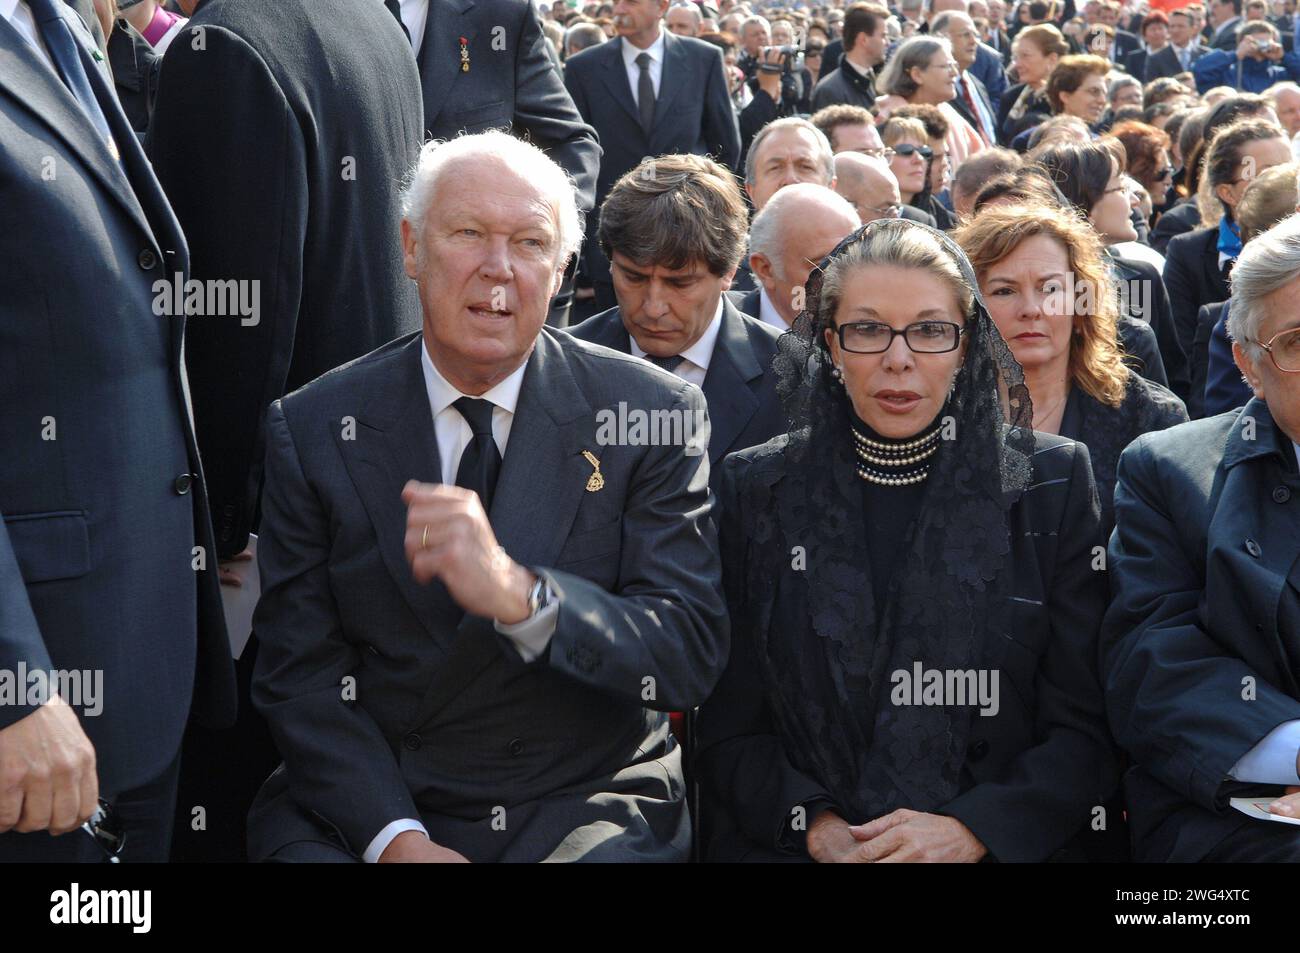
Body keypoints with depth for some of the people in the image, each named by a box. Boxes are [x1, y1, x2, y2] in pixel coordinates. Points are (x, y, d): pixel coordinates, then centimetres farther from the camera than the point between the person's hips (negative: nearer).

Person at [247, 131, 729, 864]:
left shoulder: (653, 415, -2)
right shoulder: (314, 430, 2)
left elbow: (693, 654, -9)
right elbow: (301, 672, -1)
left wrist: (518, 596, -27)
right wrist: (395, 836, -16)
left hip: (585, 806, 0)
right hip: (377, 801, 1)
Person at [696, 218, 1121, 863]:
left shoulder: (1053, 484, 5)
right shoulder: (755, 490, 8)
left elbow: (1086, 726, 2)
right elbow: (728, 725, 7)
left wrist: (973, 829, -12)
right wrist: (812, 822, -9)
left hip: (999, 844, 0)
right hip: (794, 844, 1)